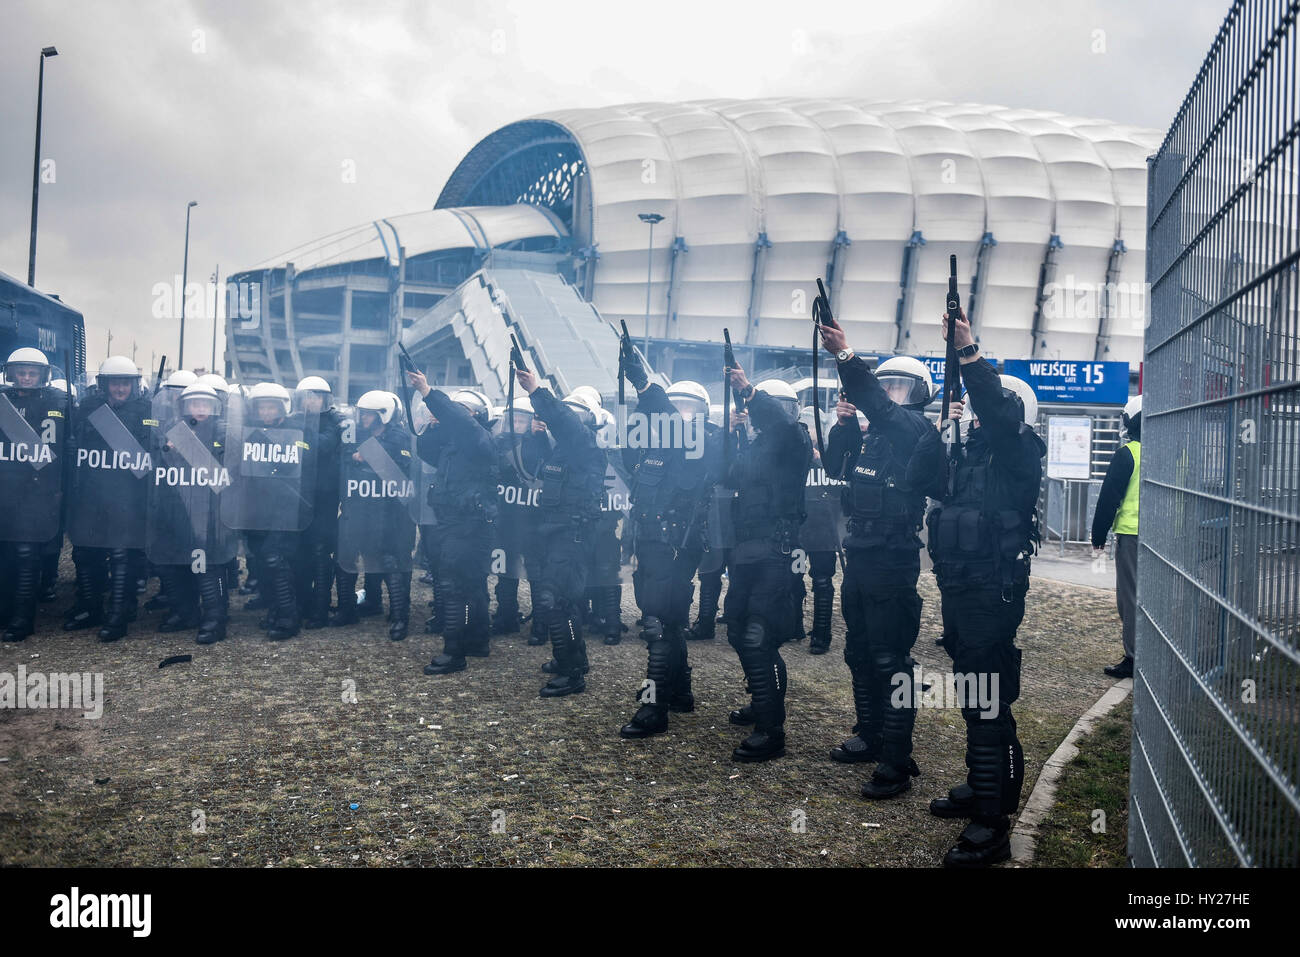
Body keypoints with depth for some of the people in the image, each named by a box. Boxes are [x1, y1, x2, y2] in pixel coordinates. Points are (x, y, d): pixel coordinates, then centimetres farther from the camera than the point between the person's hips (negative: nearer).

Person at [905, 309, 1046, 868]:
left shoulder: (1018, 450, -5)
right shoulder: (965, 453, 16)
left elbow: (999, 411, -25)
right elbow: (918, 479, 5)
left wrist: (969, 352, -30)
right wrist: (942, 428, -2)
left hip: (994, 590, -8)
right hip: (958, 587, 8)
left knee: (989, 701, -7)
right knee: (973, 693, 18)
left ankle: (992, 825, -2)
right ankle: (980, 789, 32)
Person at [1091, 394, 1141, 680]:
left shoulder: (1127, 454, -9)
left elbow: (1109, 498, -8)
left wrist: (1098, 538, -2)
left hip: (1131, 535, -6)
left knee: (1130, 596, 0)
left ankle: (1134, 659, 3)